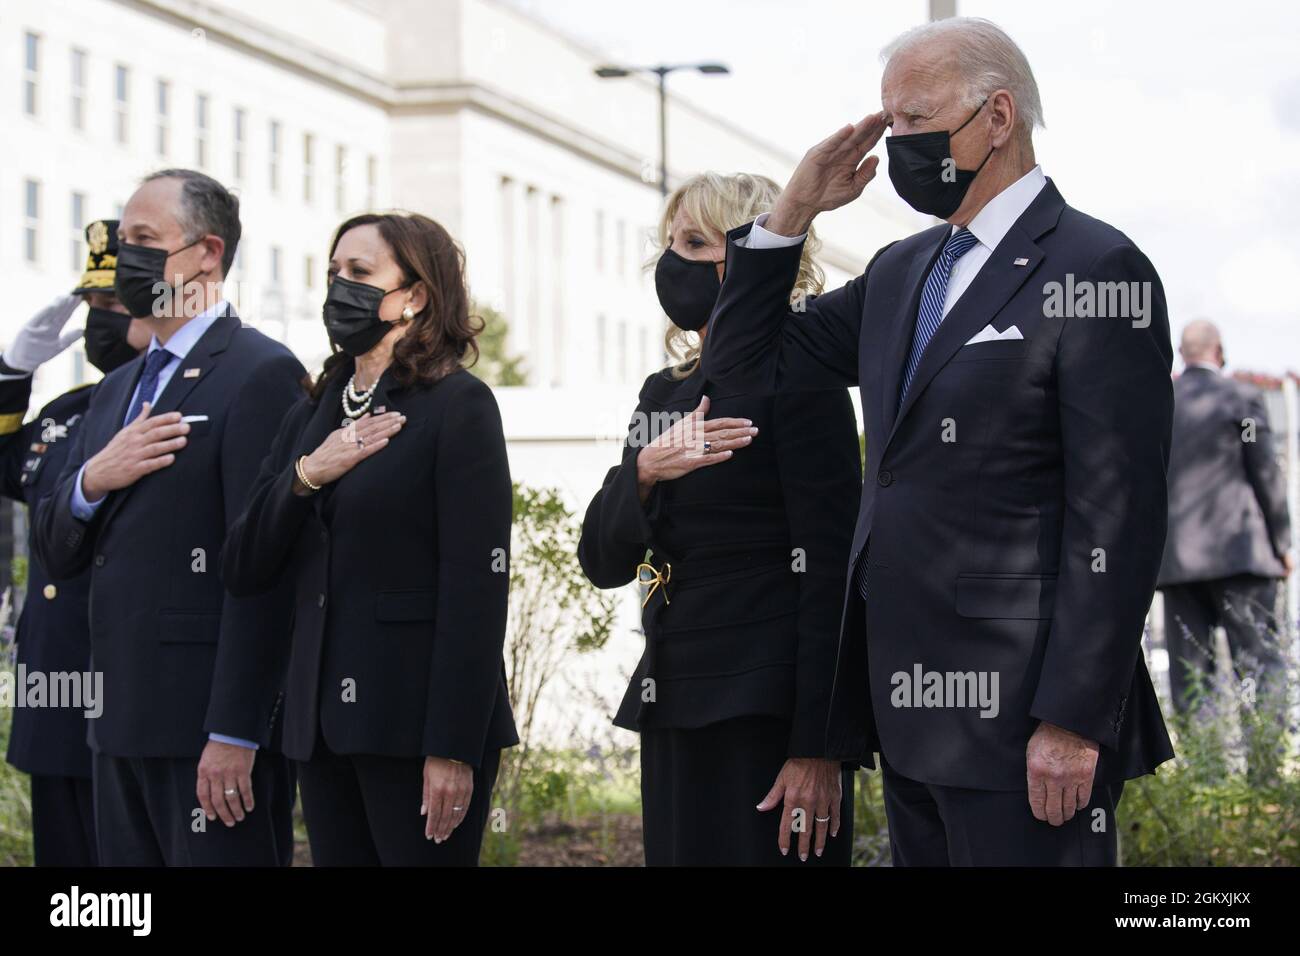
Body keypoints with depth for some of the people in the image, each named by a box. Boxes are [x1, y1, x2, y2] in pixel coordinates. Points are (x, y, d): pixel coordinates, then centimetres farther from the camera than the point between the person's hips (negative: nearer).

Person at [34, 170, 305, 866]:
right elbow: (55, 553, 18)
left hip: (212, 728, -8)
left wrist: (235, 734, -20)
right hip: (122, 724, 8)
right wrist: (92, 480, -5)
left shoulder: (261, 373, -8)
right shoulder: (116, 390, 19)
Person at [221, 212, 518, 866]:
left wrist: (454, 750, -17)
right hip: (322, 722, 7)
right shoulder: (312, 415, 17)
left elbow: (477, 587, -12)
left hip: (415, 720, -7)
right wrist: (306, 476, -7)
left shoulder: (458, 406, -5)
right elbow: (242, 571, 10)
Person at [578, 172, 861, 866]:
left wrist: (817, 748, -18)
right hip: (673, 708, 7)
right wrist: (643, 472, -10)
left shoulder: (797, 381, -7)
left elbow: (831, 572, -12)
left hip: (766, 712, -7)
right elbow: (603, 561, 11)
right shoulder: (664, 393, 15)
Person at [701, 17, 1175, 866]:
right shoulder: (901, 272, 16)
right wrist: (792, 213, 8)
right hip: (912, 702, 8)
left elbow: (1118, 519, -15)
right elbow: (745, 368, 20)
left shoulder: (1095, 272, -10)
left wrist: (1073, 722, -19)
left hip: (1016, 717, -8)